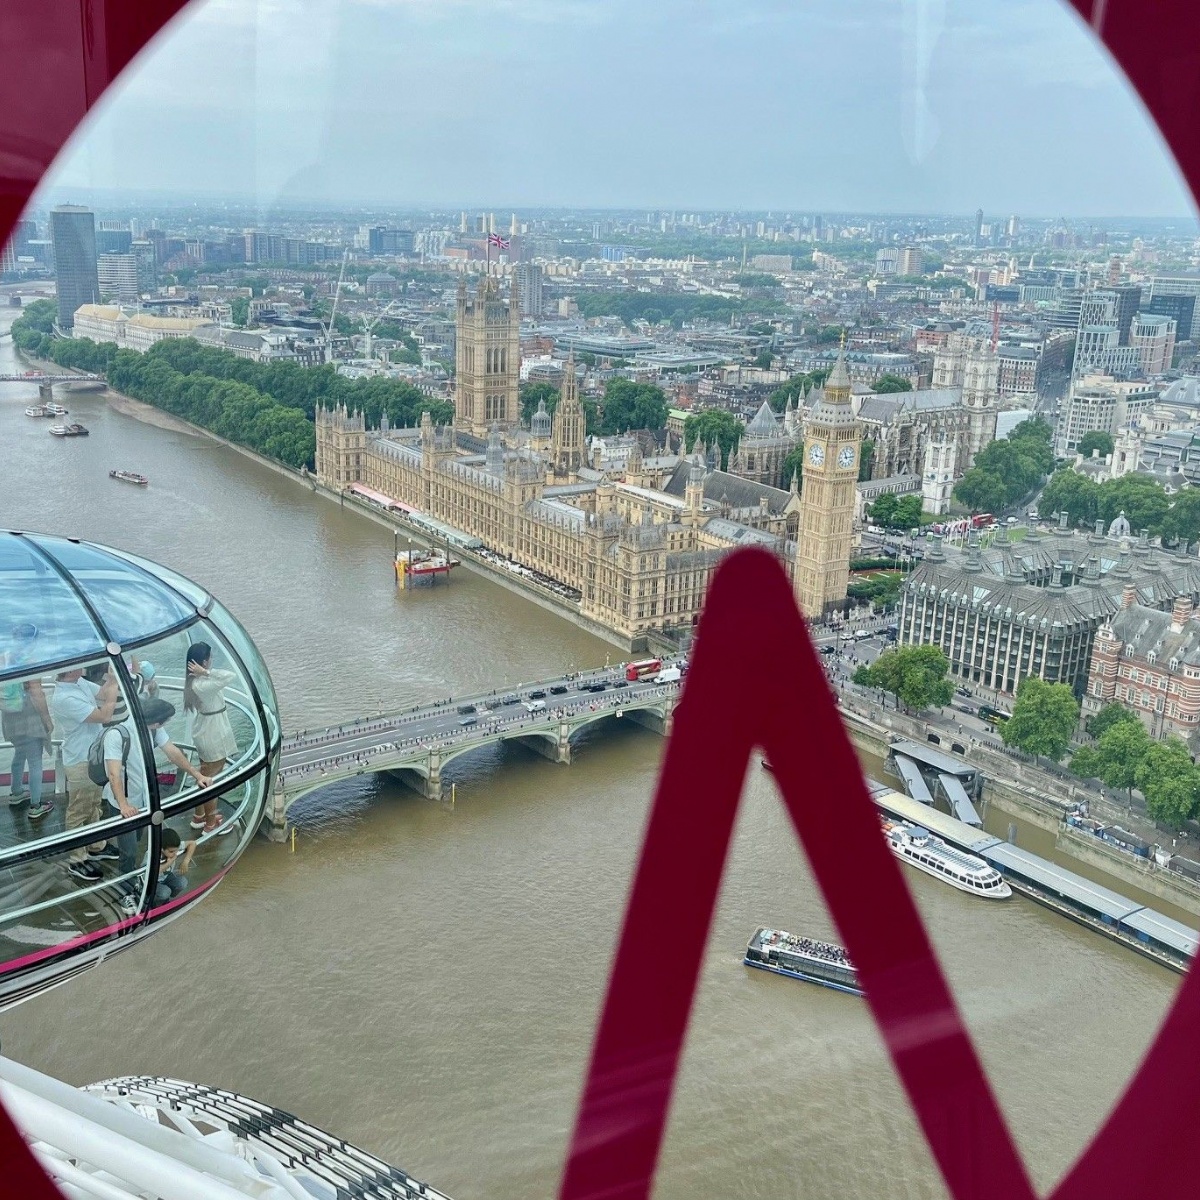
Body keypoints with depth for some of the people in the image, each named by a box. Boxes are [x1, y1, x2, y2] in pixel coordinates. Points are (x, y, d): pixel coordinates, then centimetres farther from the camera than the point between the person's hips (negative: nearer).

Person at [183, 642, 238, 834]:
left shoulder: (194, 680, -2)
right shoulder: (202, 685, -31)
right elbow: (231, 676, -38)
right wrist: (206, 672, -35)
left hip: (204, 733, 10)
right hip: (213, 737, -10)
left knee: (204, 776, 25)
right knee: (211, 780, 7)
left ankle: (199, 816, 40)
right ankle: (211, 824, 22)